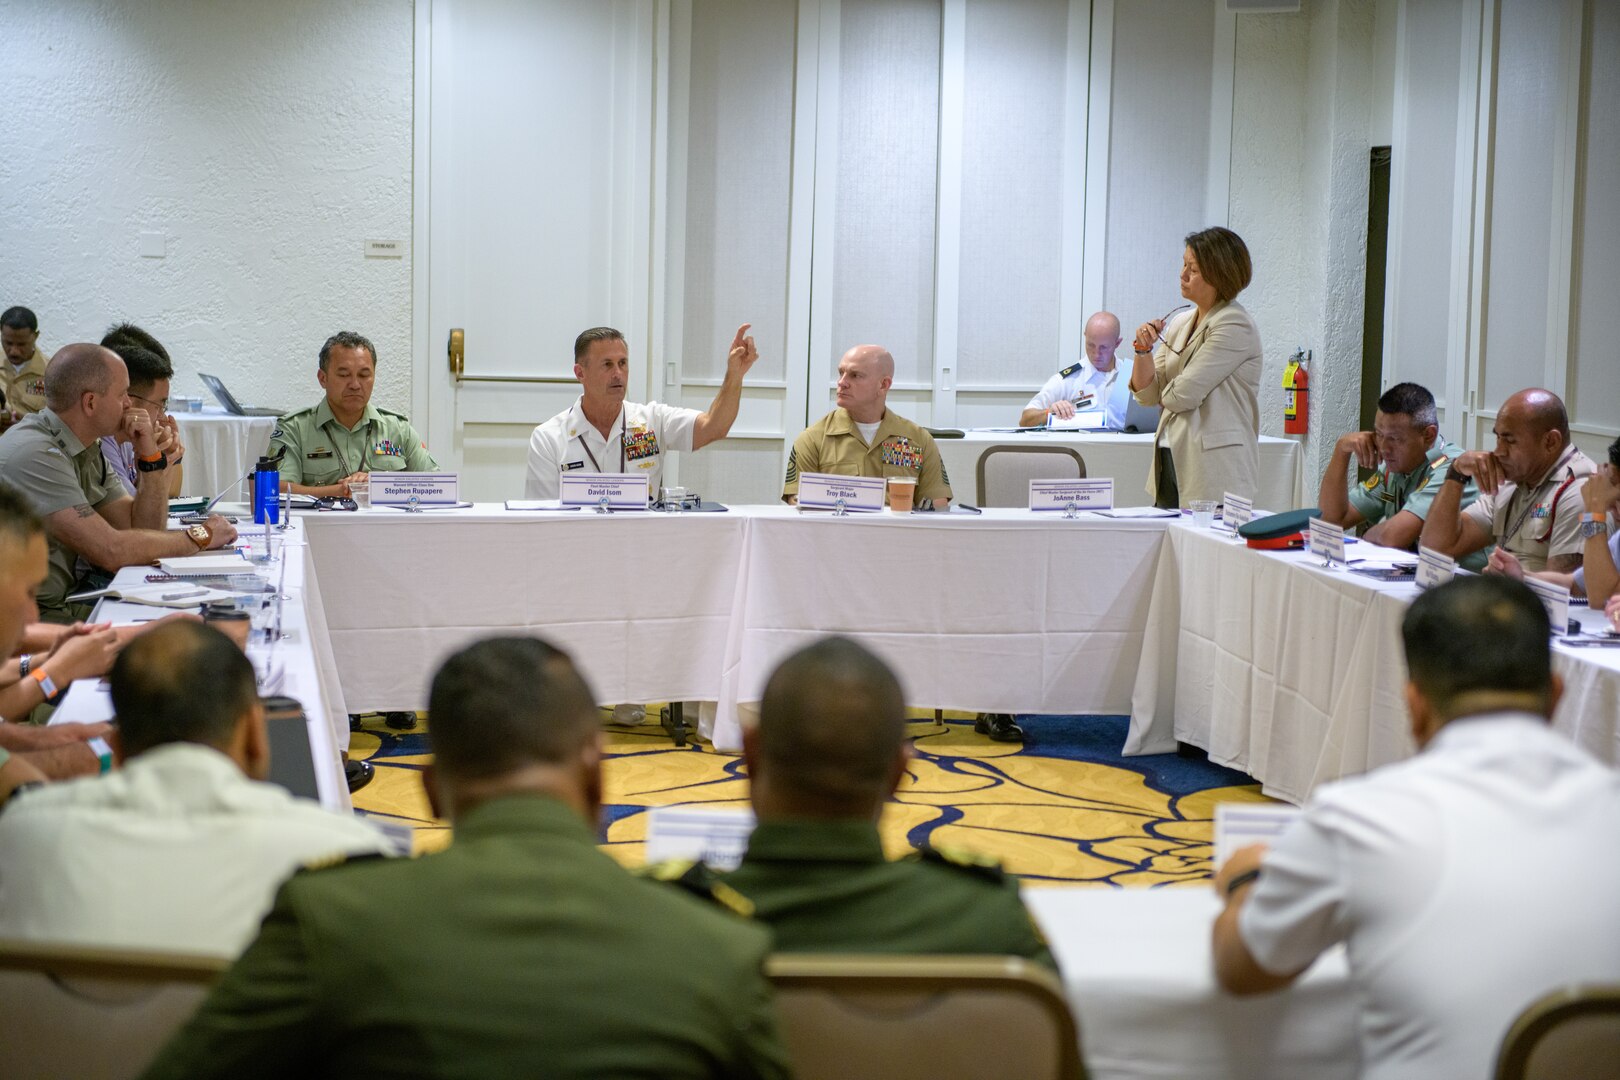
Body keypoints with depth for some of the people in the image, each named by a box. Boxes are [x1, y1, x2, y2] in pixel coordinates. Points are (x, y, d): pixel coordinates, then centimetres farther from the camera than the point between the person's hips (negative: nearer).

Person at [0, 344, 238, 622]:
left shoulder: (88, 451, 10)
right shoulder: (32, 453, -20)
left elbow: (142, 530, 10)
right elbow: (111, 551, -23)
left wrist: (150, 455, -2)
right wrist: (200, 537, -11)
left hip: (64, 606, 9)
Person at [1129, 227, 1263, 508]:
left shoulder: (1234, 327, -11)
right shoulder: (1181, 322, 14)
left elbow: (1183, 396, -15)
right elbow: (1147, 394, 12)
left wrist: (1166, 392, 6)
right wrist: (1144, 349, -4)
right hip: (1169, 462, 8)